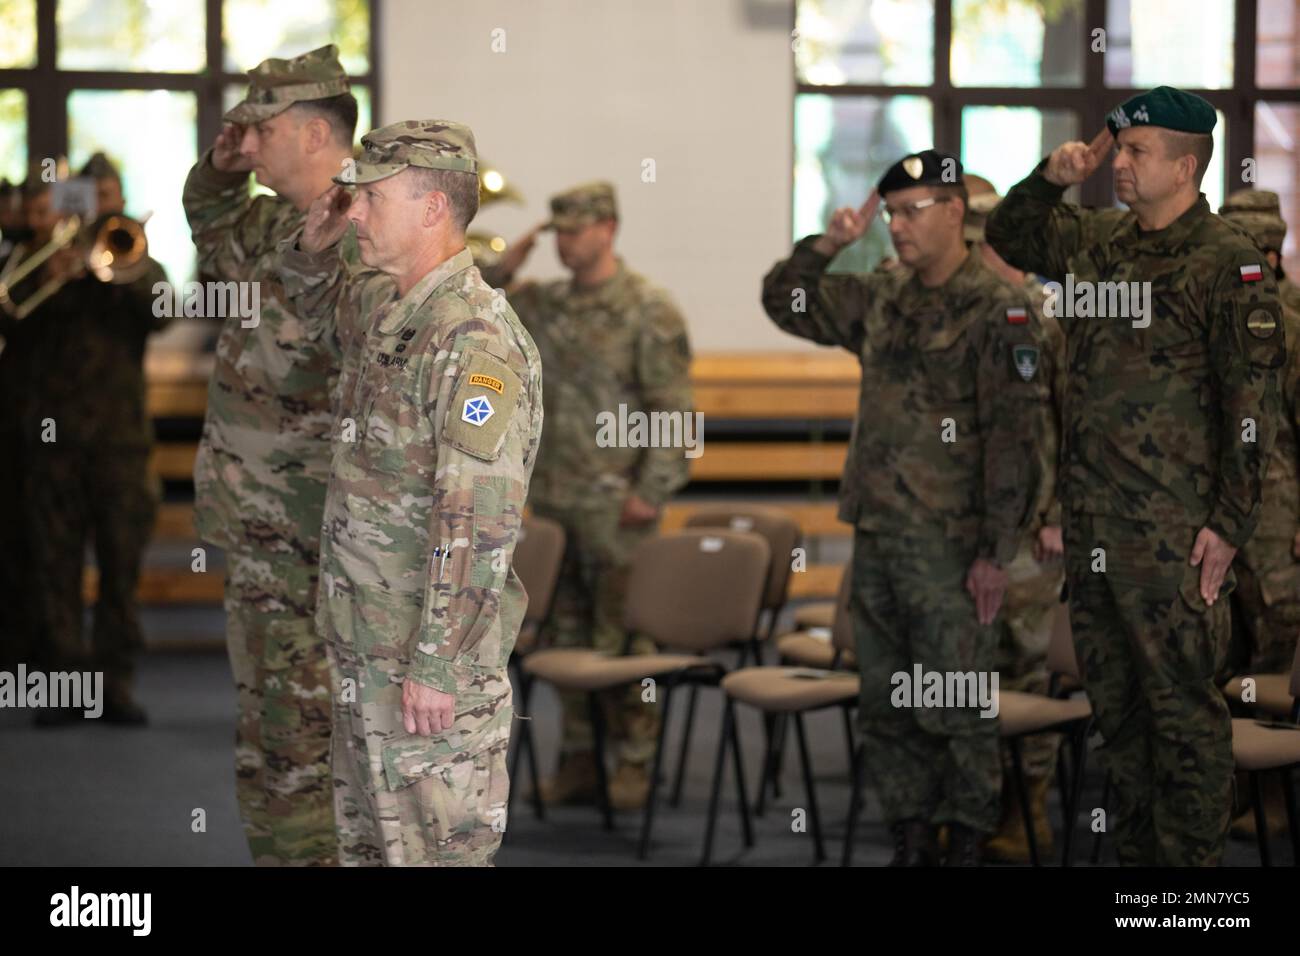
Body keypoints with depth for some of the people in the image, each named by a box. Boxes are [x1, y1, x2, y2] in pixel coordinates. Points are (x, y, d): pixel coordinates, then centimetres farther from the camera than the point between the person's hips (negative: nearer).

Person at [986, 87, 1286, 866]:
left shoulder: (1228, 263, -9)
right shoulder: (1098, 240, 12)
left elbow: (1253, 402, -12)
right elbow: (1009, 239, 29)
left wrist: (1230, 523, -15)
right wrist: (1051, 179, 9)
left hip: (1172, 530, -7)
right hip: (1090, 522, 8)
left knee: (1182, 706, -4)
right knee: (1116, 702, 14)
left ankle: (1192, 860, 3)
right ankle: (1137, 849, 24)